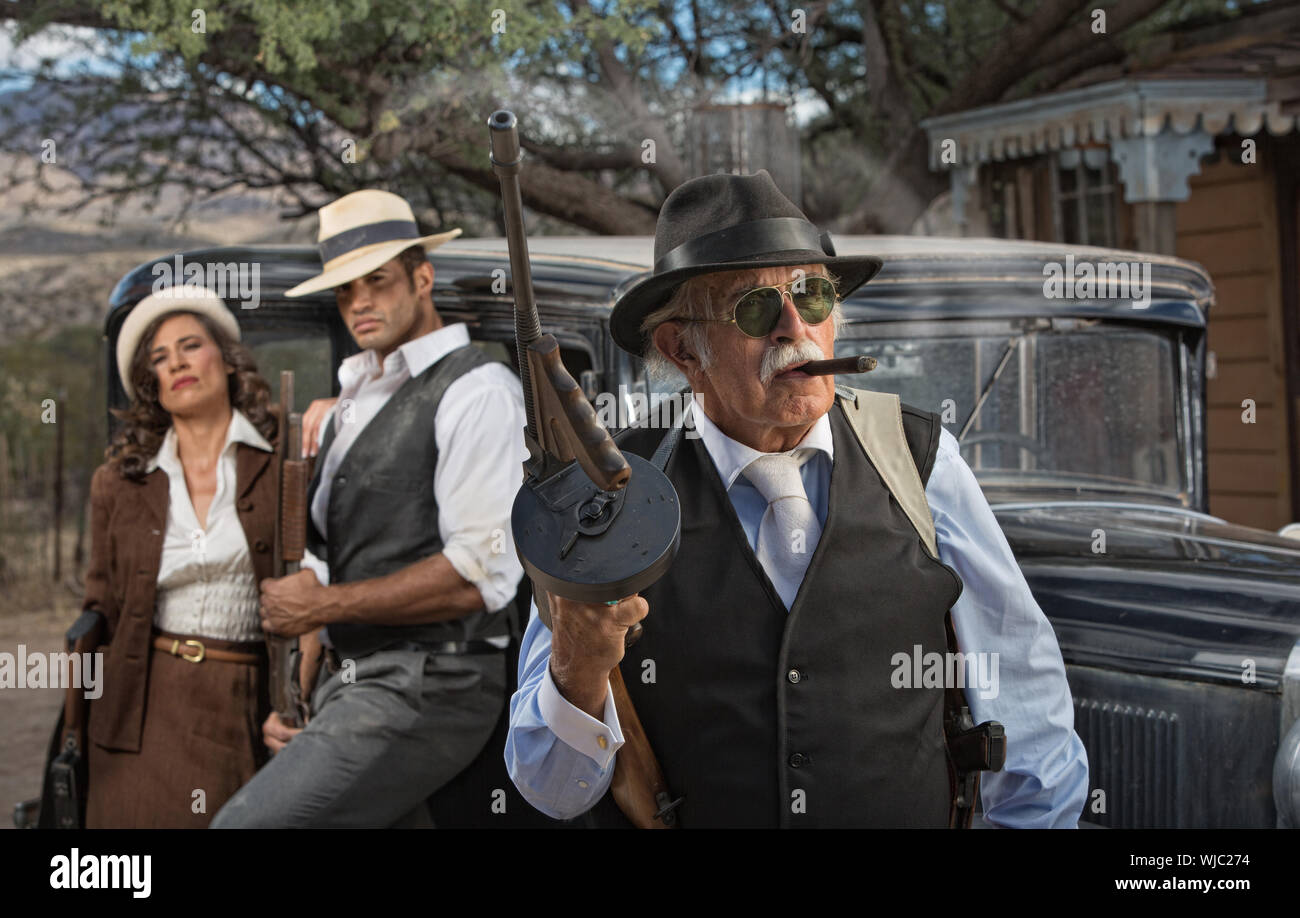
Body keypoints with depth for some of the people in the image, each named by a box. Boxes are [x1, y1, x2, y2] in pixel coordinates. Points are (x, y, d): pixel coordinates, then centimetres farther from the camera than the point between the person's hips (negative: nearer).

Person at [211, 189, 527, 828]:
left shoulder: (477, 390, -7)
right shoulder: (351, 405, 20)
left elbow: (480, 575, -17)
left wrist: (322, 605, -10)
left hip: (423, 689, -8)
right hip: (348, 689, 8)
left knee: (243, 823, -19)